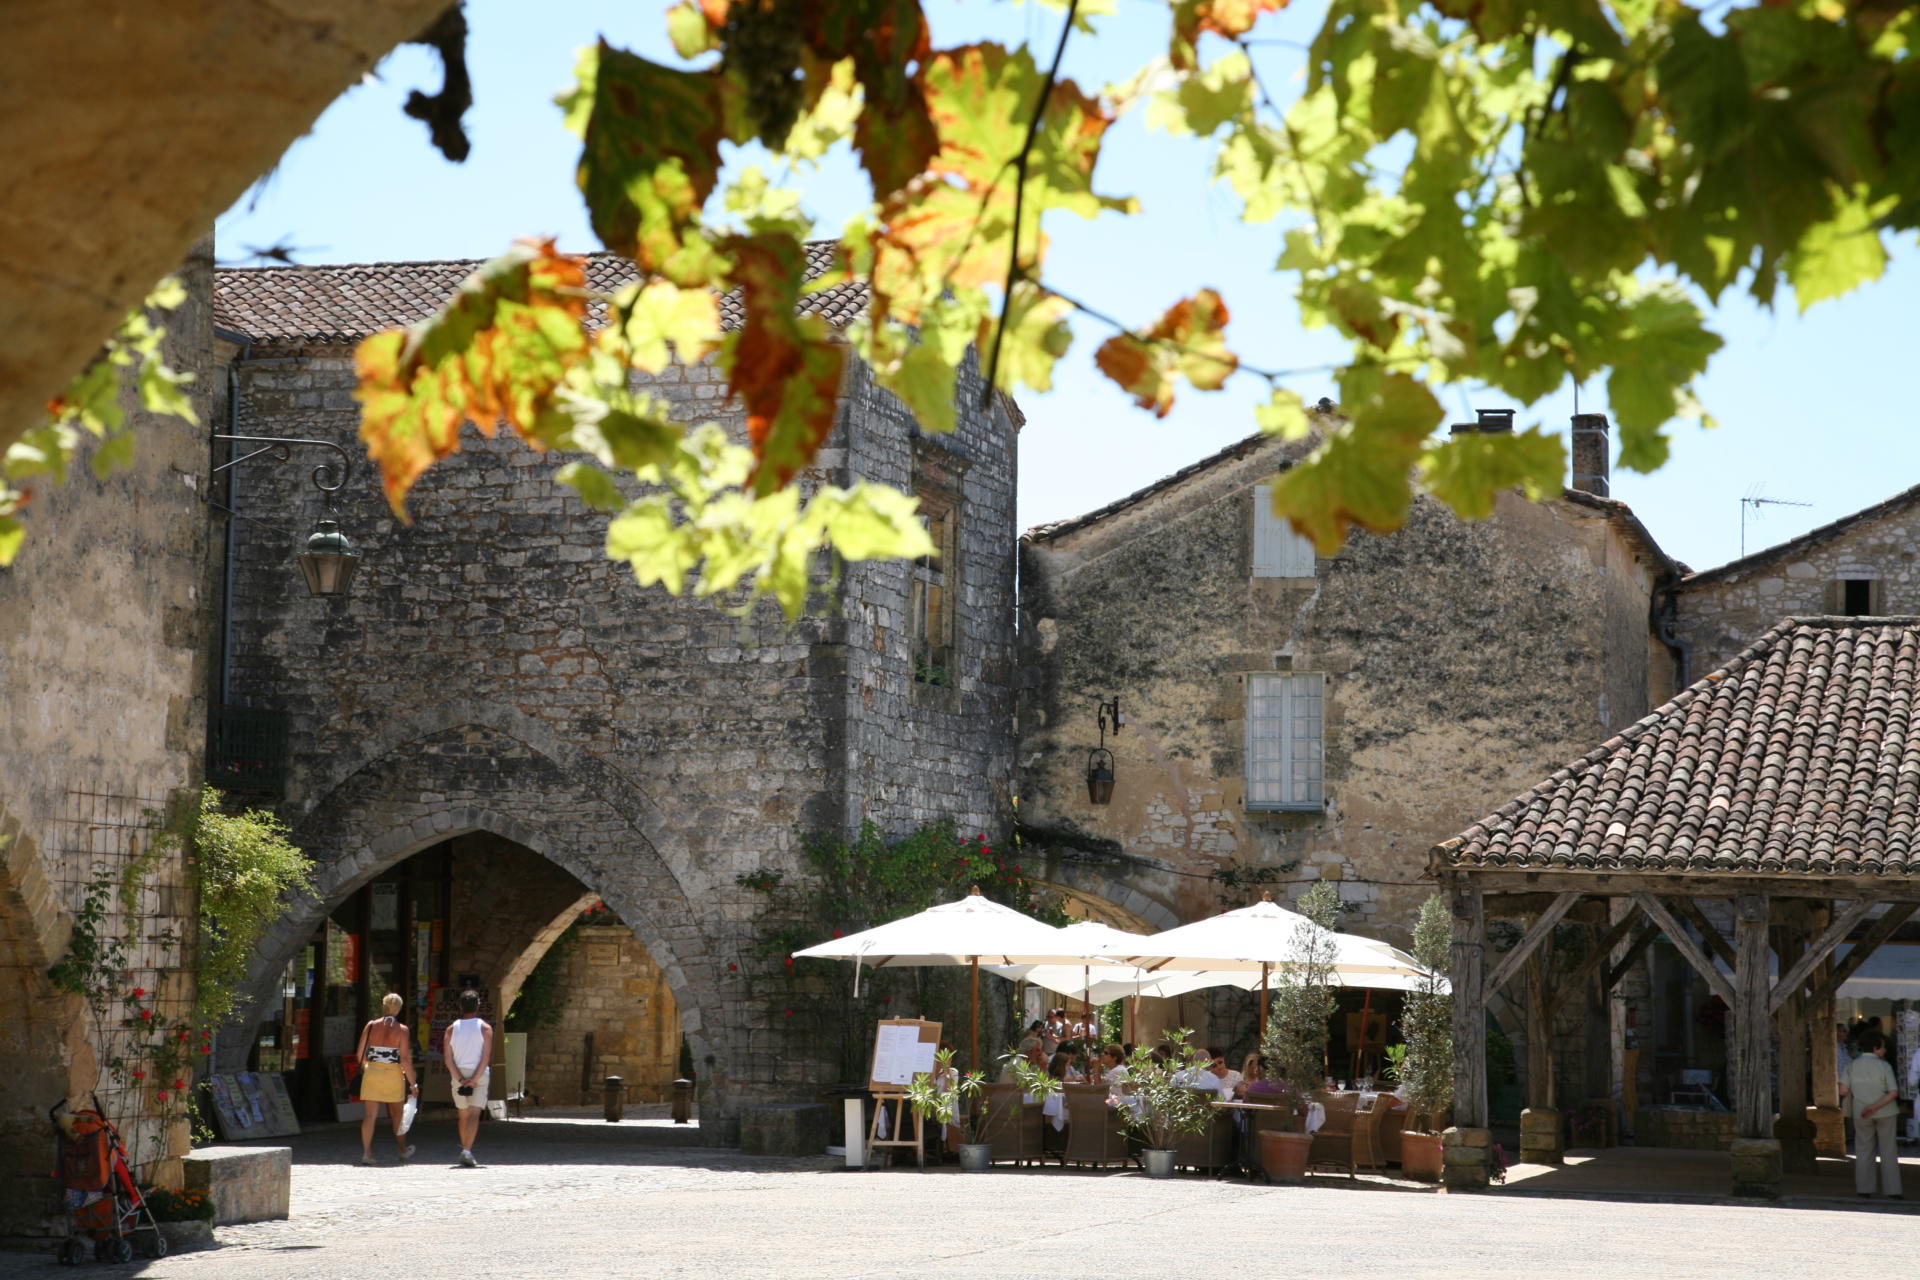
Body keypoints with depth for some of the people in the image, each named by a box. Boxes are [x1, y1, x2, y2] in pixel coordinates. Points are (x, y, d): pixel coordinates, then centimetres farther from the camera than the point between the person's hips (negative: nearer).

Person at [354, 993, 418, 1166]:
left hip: (372, 1072, 1)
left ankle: (366, 1152, -8)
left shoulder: (371, 1026, 0)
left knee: (370, 1114, 1)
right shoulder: (401, 1029, -7)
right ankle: (402, 1150, 29)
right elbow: (405, 1059, -11)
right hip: (393, 1074, -1)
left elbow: (361, 1053, 4)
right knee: (397, 1113, 15)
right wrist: (413, 1083, -5)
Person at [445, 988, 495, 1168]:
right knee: (474, 1115, -8)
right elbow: (486, 1057, -11)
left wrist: (460, 1079, -6)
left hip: (458, 1075, 3)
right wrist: (474, 1079, -11)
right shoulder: (485, 1027, -2)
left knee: (463, 1116, 17)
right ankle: (467, 1152, -23)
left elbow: (448, 1058, -3)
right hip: (479, 1074, -3)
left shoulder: (451, 1029, 4)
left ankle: (464, 1150, 25)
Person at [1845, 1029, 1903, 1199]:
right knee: (1888, 1151, 7)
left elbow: (1848, 1090, 2)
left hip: (1860, 1114, 2)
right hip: (1885, 1113, -2)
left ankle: (1864, 1189, 9)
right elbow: (1894, 1092, -18)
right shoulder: (1884, 1066, -12)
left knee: (1863, 1151, 10)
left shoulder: (1853, 1066, -3)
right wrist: (1875, 1107, -17)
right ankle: (1891, 1190, 7)